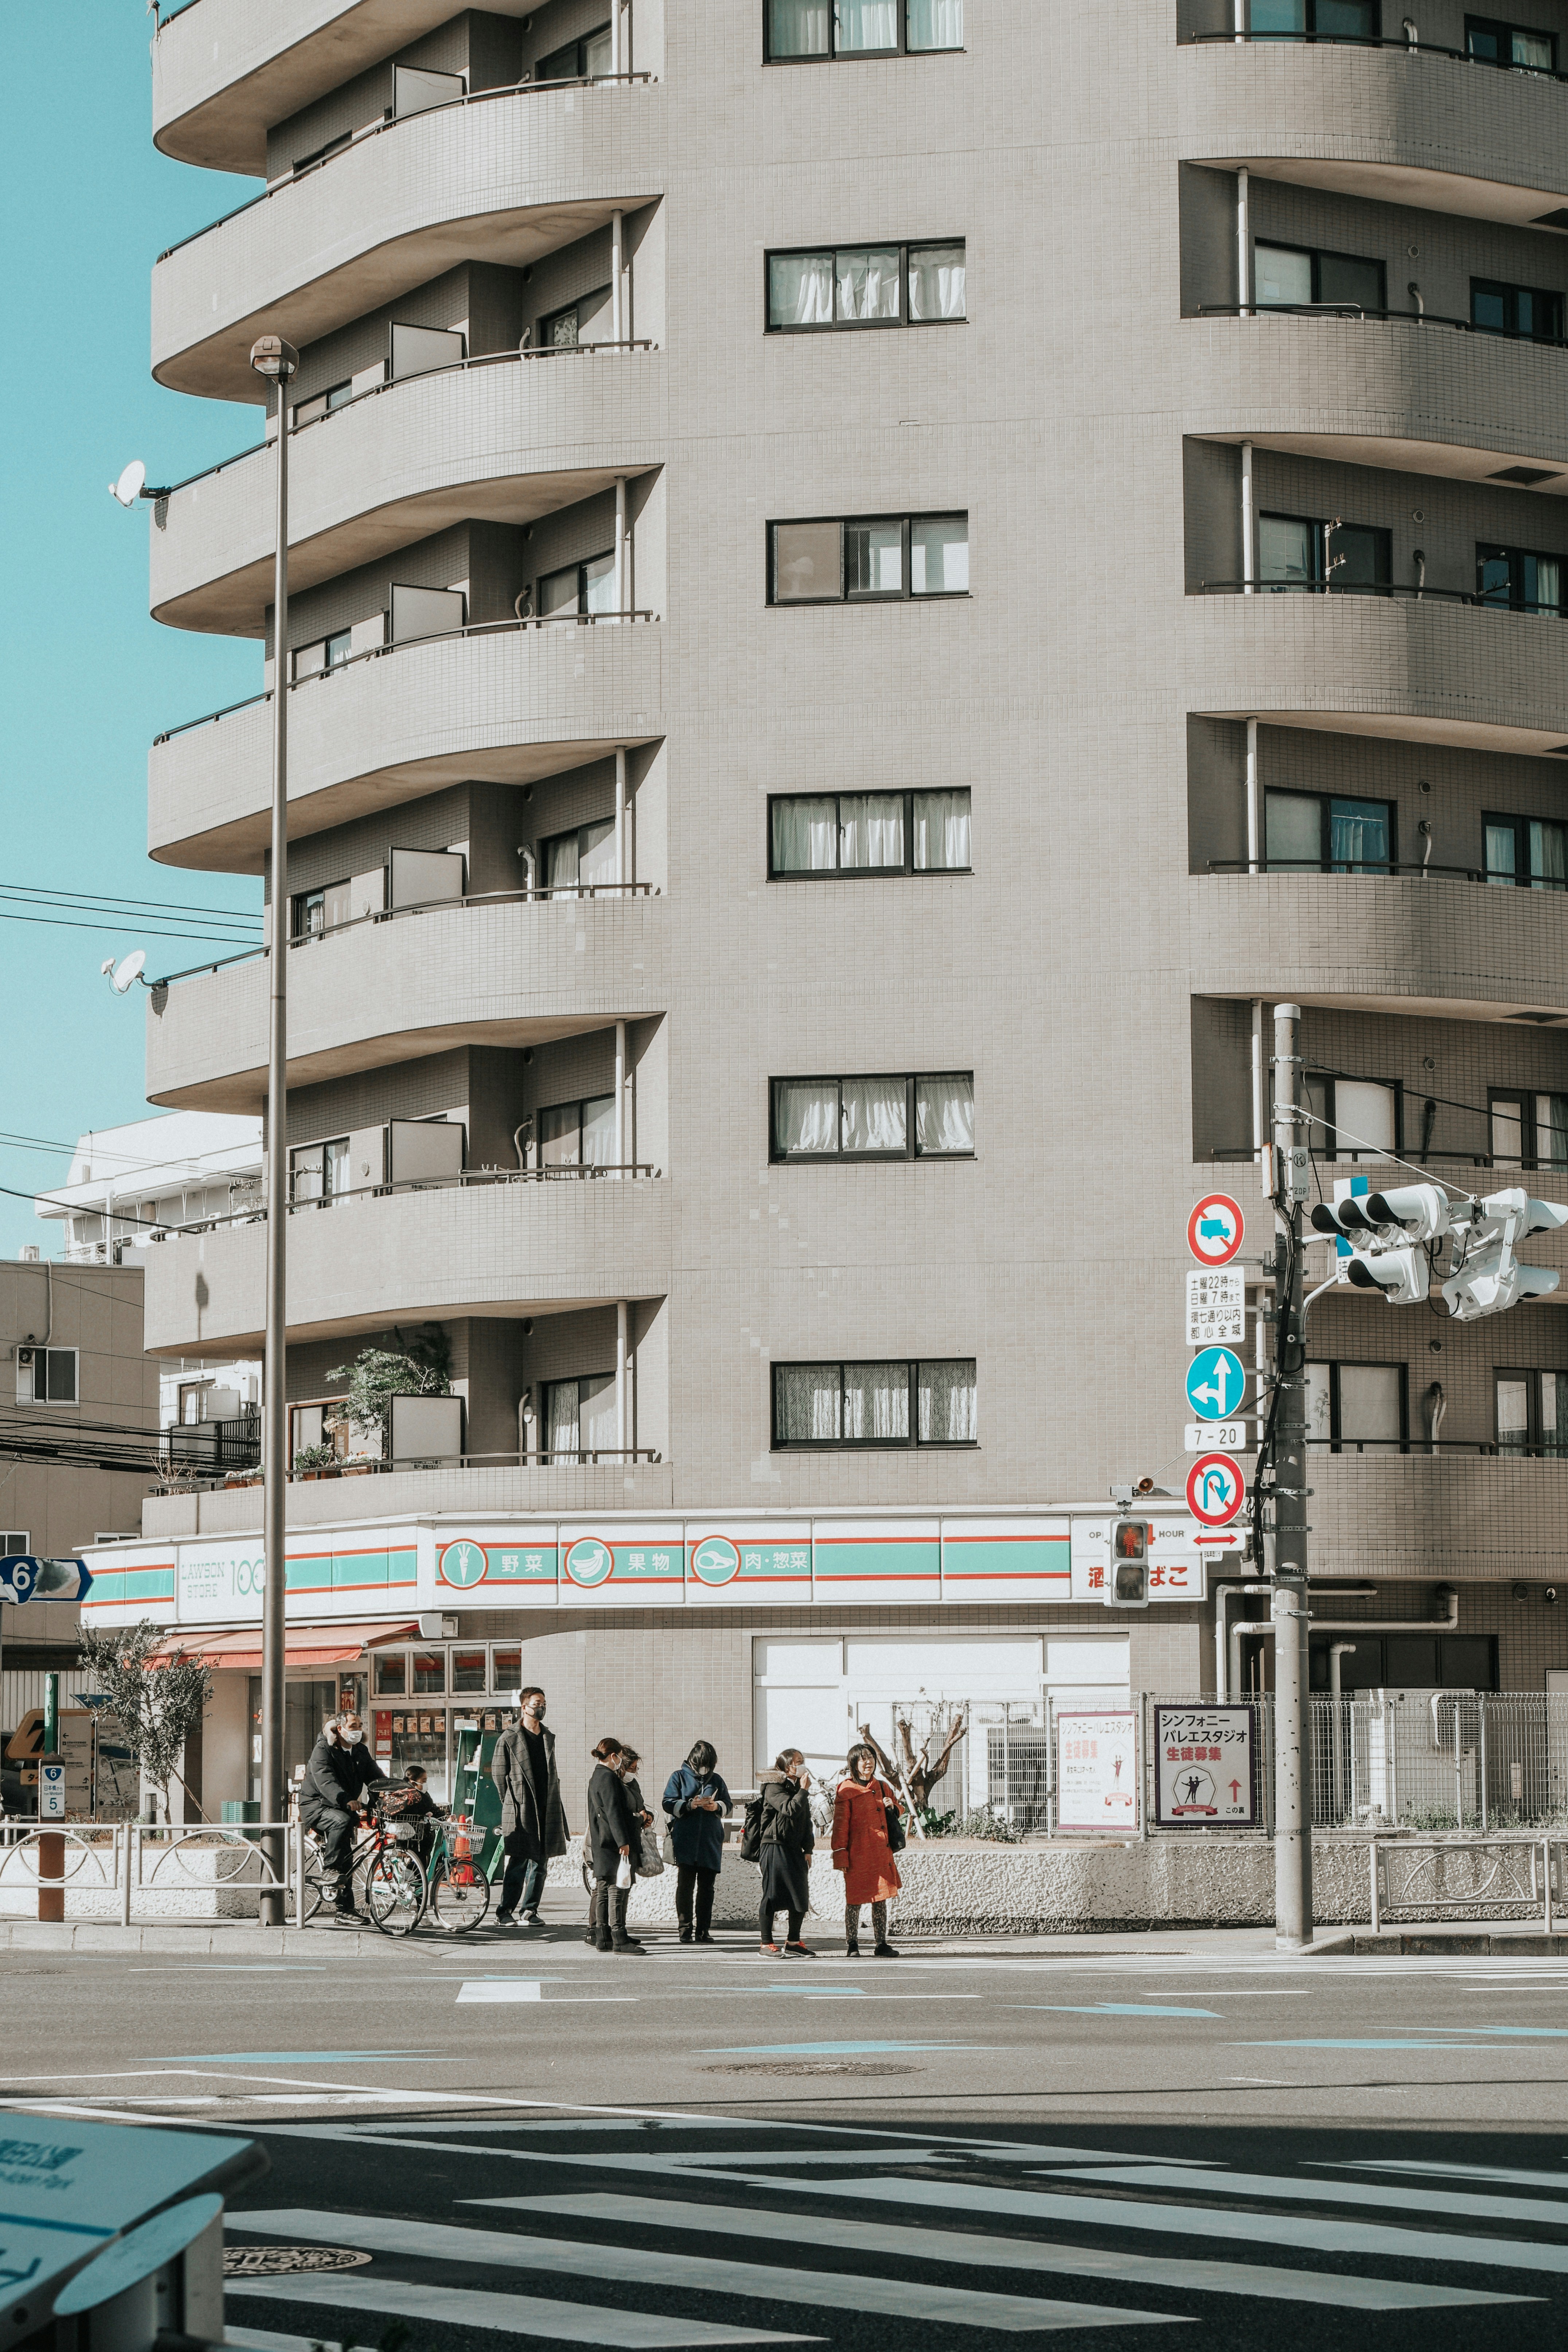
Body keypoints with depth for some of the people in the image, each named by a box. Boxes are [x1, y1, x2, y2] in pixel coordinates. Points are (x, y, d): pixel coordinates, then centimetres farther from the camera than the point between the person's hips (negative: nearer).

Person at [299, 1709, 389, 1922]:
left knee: (346, 1862, 4)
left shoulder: (361, 1752, 7)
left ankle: (345, 1908, 10)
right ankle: (330, 1868, -25)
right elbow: (325, 1781, -31)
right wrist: (346, 1800, -47)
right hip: (316, 1806, -7)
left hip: (343, 1808, 7)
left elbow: (376, 1778, 1)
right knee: (342, 1821, -37)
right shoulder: (323, 1750, -16)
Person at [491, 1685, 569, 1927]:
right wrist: (513, 1803, 3)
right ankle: (504, 1913, -3)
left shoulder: (549, 1738, 15)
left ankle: (530, 1911, 11)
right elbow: (498, 1774, 1)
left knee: (540, 1863, 5)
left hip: (547, 1812, 5)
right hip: (521, 1812, -5)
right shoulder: (509, 1740, -2)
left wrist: (553, 1803, 15)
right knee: (518, 1864, -8)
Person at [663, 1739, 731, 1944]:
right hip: (685, 1841, -3)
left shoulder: (716, 1780, 14)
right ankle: (686, 1930, -1)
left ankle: (703, 1931, 9)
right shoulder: (679, 1777, 5)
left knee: (707, 1887, 5)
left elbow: (729, 1804, 16)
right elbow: (669, 1804, -2)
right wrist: (690, 1805, -18)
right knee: (685, 1886, -4)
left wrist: (717, 1807, -6)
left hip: (711, 1841, 3)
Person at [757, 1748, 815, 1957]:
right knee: (772, 1894, -5)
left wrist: (808, 1849, 14)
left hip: (795, 1849, 8)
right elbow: (790, 1810, -21)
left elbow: (806, 1820, 20)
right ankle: (766, 1944, 1)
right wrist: (803, 1791, -12)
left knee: (801, 1895, 4)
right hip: (775, 1846, -7)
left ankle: (794, 1942, 14)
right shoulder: (774, 1787, -7)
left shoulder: (798, 1787, 17)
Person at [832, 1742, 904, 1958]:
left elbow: (900, 1811, 27)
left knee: (881, 1899, 7)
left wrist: (893, 1807, 2)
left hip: (881, 1852, 6)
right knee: (854, 1899, -3)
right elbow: (840, 1825, -5)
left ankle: (881, 1945, 12)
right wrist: (841, 1856, -11)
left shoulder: (882, 1788, 15)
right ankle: (852, 1946, 5)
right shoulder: (846, 1791, -3)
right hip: (858, 1854, -5)